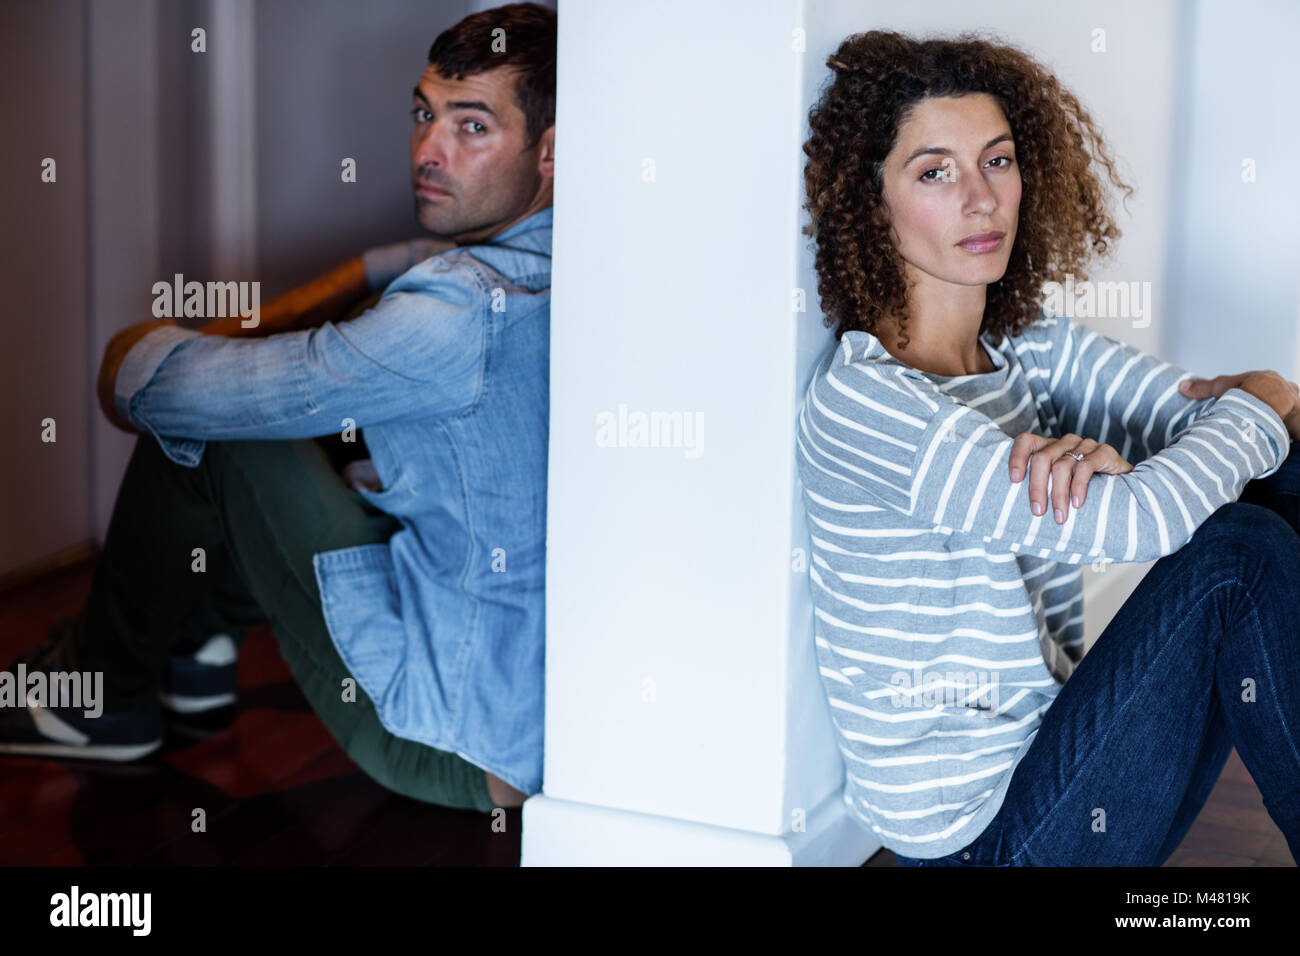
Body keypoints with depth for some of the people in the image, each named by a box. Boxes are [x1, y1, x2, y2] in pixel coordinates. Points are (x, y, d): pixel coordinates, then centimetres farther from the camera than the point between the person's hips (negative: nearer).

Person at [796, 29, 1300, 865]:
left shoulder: (1036, 351, 5)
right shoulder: (857, 401, -20)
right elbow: (1138, 523, -27)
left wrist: (1111, 459, -24)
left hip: (1047, 756, 7)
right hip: (979, 833, -7)